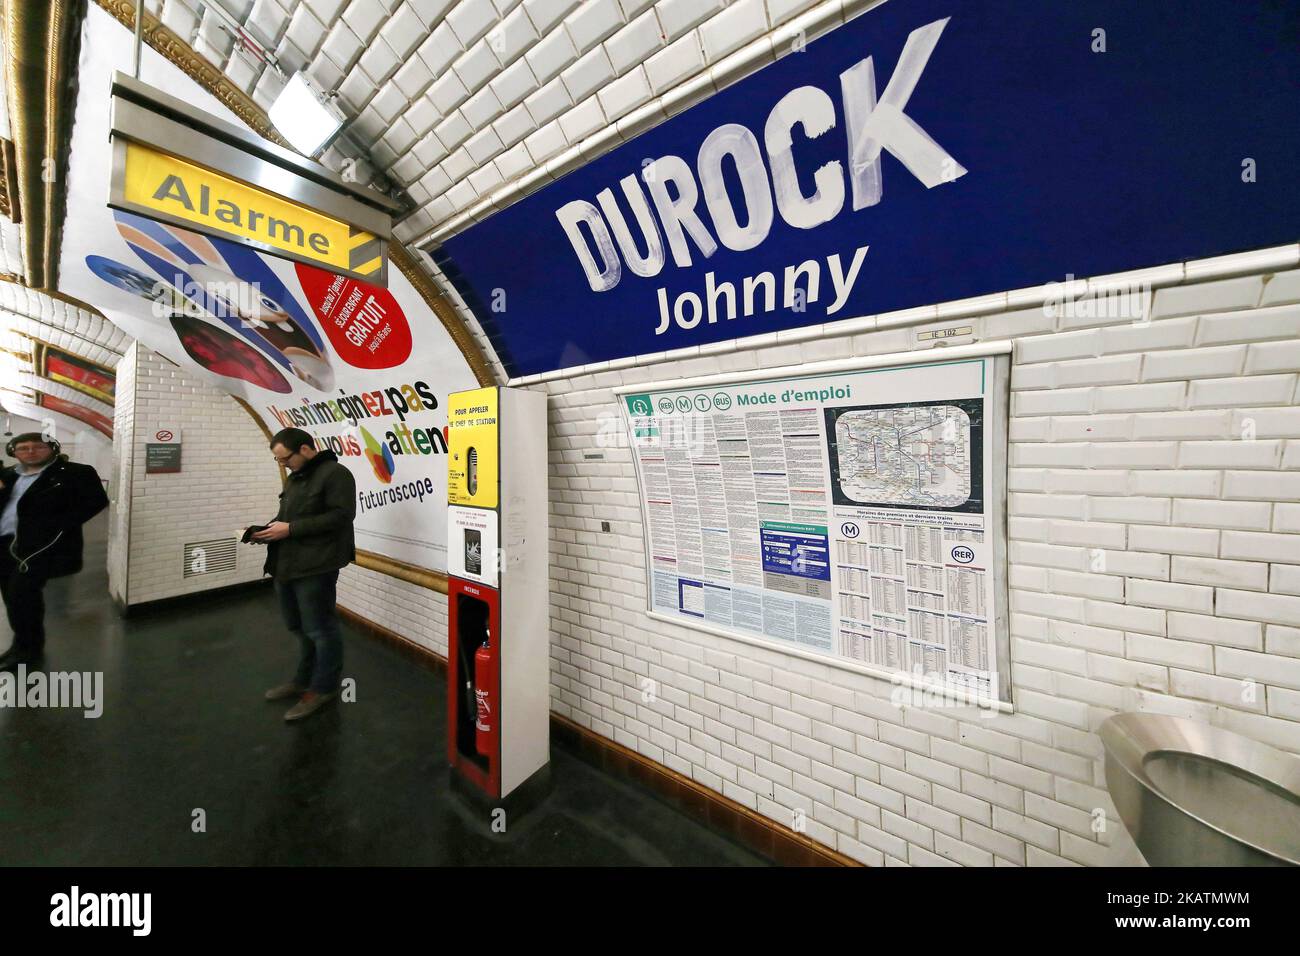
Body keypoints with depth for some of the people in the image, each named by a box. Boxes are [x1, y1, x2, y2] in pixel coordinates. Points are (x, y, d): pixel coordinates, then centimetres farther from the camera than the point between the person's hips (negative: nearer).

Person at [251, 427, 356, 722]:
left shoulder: (335, 473, -12)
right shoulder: (294, 477, 18)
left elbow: (341, 516, -21)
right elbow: (286, 515, 26)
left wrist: (290, 529, -20)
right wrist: (267, 530, 6)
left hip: (315, 567, -10)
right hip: (286, 564, 10)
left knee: (320, 629, 1)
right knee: (299, 627, 21)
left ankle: (324, 688, 16)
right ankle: (304, 680, 37)